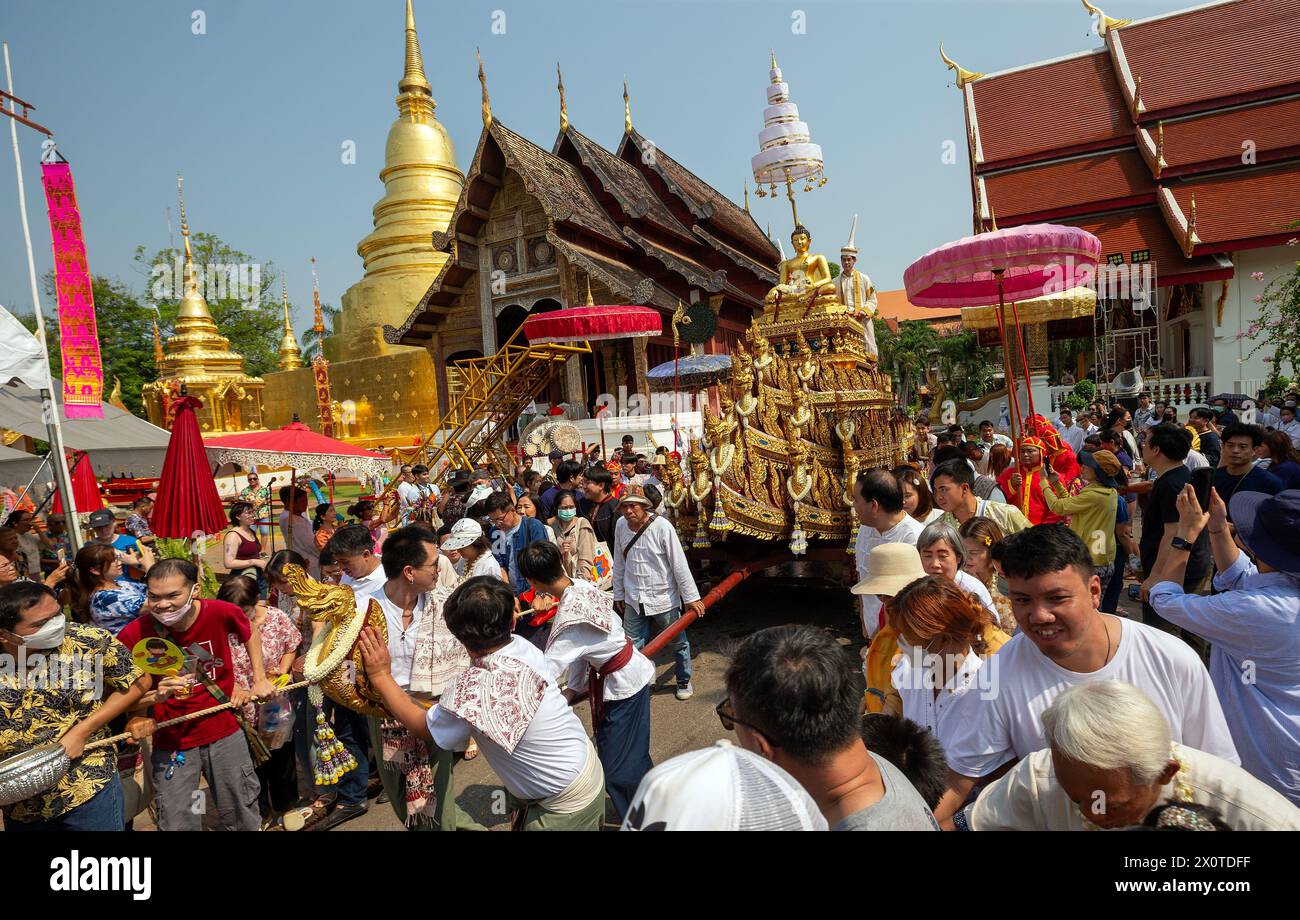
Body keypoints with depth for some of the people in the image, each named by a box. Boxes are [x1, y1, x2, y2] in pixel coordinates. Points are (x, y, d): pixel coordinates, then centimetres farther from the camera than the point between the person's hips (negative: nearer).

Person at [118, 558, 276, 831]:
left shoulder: (222, 613, -17)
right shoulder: (133, 635, -19)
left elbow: (249, 635, 7)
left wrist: (260, 679, 6)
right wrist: (155, 697, -27)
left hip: (225, 734, 1)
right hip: (171, 742, -1)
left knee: (243, 820, 14)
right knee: (178, 824, 7)